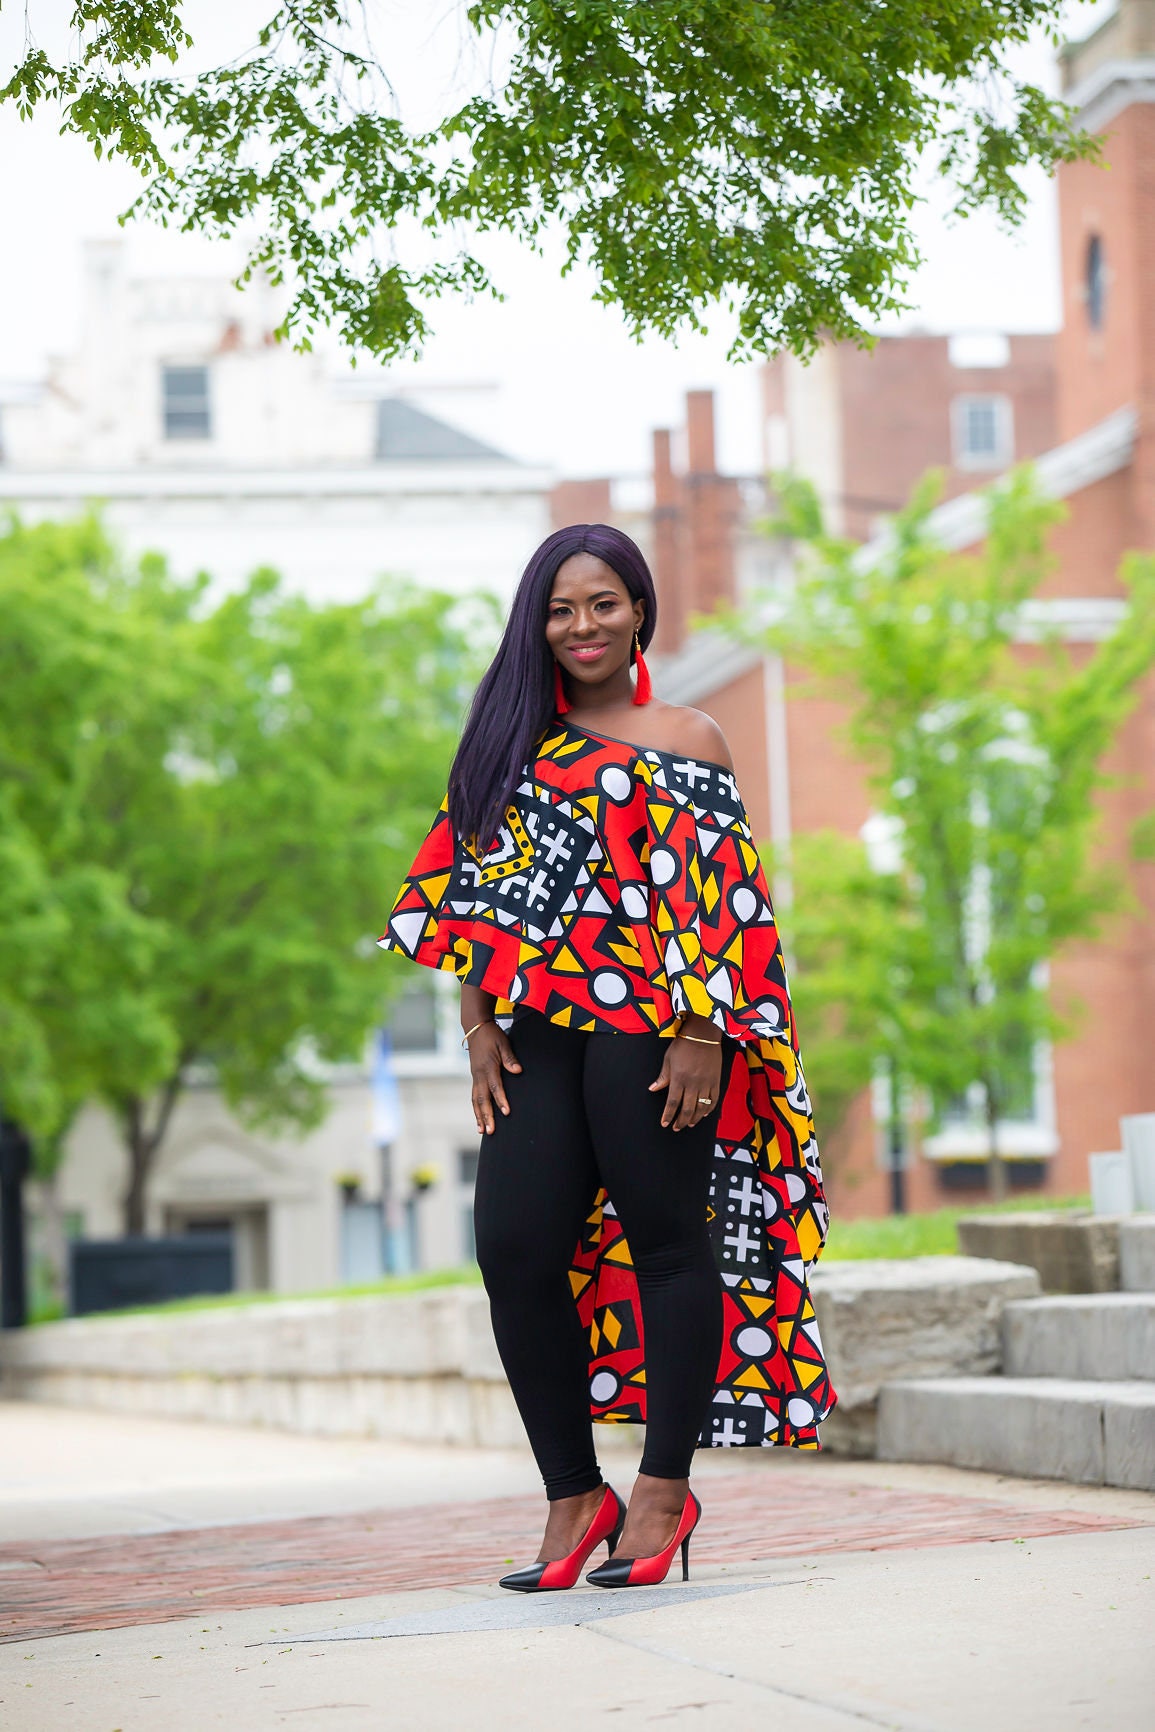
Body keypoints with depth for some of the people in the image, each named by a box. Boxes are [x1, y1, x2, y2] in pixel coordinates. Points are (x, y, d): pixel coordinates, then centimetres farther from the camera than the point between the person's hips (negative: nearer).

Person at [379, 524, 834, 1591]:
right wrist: (480, 1023, 4)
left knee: (665, 1239, -2)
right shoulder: (512, 744, 16)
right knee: (516, 1250, -3)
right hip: (537, 1033, 4)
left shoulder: (689, 742, 5)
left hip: (652, 1029, -4)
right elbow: (475, 896, 14)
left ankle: (663, 1492, 8)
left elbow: (724, 902, -2)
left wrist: (704, 1033, -12)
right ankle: (574, 1496, 9)